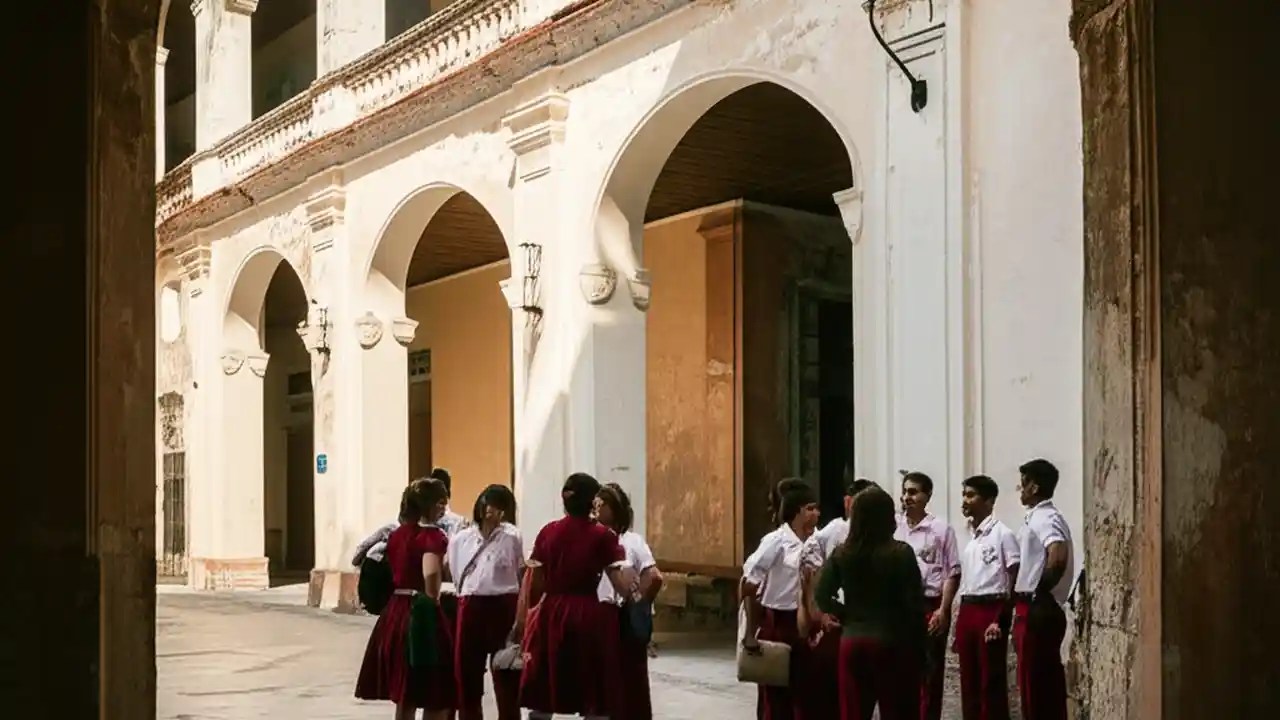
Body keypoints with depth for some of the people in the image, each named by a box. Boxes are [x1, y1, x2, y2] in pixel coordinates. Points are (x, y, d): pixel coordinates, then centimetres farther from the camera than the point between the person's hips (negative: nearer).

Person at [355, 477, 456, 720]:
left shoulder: (397, 534, 11)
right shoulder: (433, 534, -13)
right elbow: (430, 573, -30)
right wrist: (434, 601, -14)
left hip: (395, 611, 8)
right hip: (420, 615, -8)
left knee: (405, 696, 17)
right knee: (436, 698, 2)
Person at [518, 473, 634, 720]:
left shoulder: (547, 532, 3)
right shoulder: (603, 536, -6)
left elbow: (533, 586, 5)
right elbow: (623, 586, -8)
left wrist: (526, 618, 19)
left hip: (551, 615, 3)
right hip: (589, 616, -3)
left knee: (542, 699, 11)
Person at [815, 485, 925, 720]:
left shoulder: (841, 554, 1)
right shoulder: (901, 553, -10)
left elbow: (822, 597, -1)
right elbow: (914, 603, -9)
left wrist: (847, 616, 11)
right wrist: (920, 648, -1)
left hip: (852, 642, 4)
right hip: (893, 643, -4)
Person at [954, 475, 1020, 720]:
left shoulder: (1002, 534, -7)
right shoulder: (968, 537, 15)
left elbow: (1015, 581, -10)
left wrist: (1001, 620, -16)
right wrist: (959, 624, 17)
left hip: (991, 610, -8)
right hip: (967, 611, 8)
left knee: (991, 682, -4)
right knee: (969, 681, 10)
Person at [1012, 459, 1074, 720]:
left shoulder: (1044, 518, -14)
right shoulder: (1040, 517, 17)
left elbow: (1058, 557, -31)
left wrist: (1038, 594, -20)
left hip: (1037, 610, -10)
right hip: (1039, 610, 10)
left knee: (1034, 688, -4)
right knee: (1047, 687, 12)